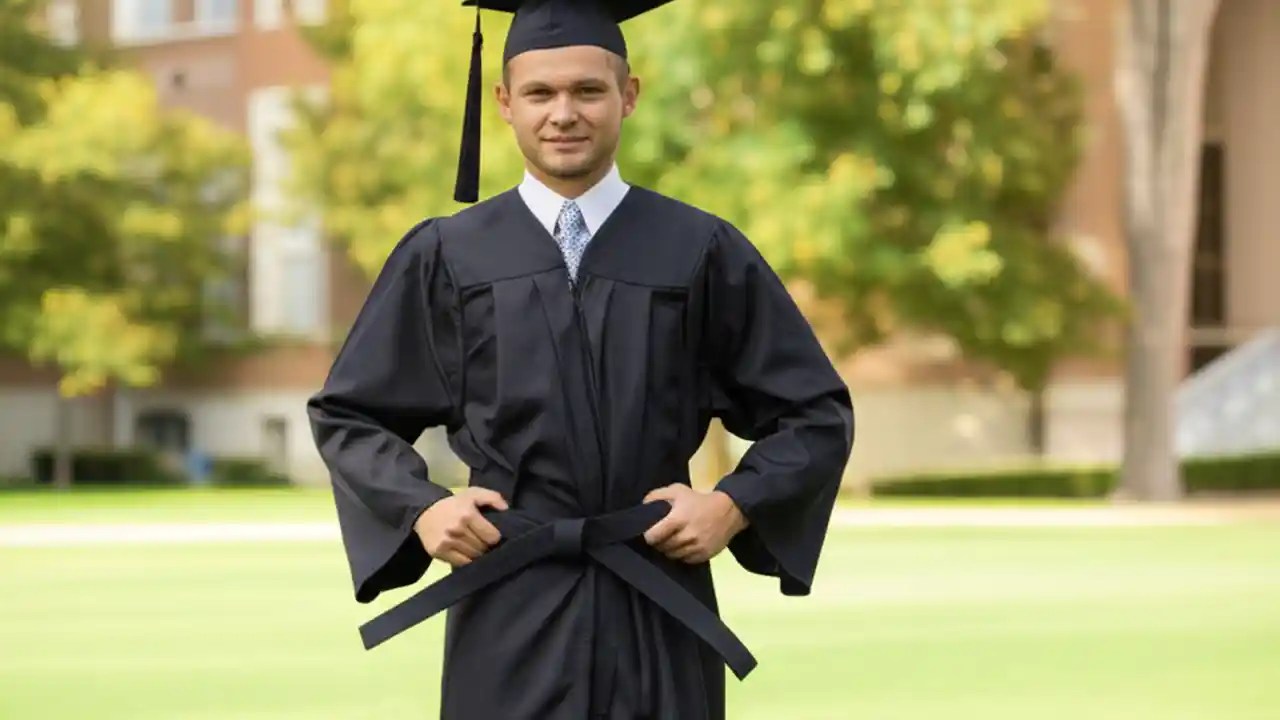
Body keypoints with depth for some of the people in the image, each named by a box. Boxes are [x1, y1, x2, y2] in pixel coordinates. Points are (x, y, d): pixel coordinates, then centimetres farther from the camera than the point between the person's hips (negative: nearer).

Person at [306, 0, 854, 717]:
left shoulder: (704, 252, 4)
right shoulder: (445, 257, 5)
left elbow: (817, 412, 8)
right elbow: (346, 413, 11)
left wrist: (735, 505, -7)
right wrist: (420, 508, -5)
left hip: (660, 614, 0)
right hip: (510, 612, 0)